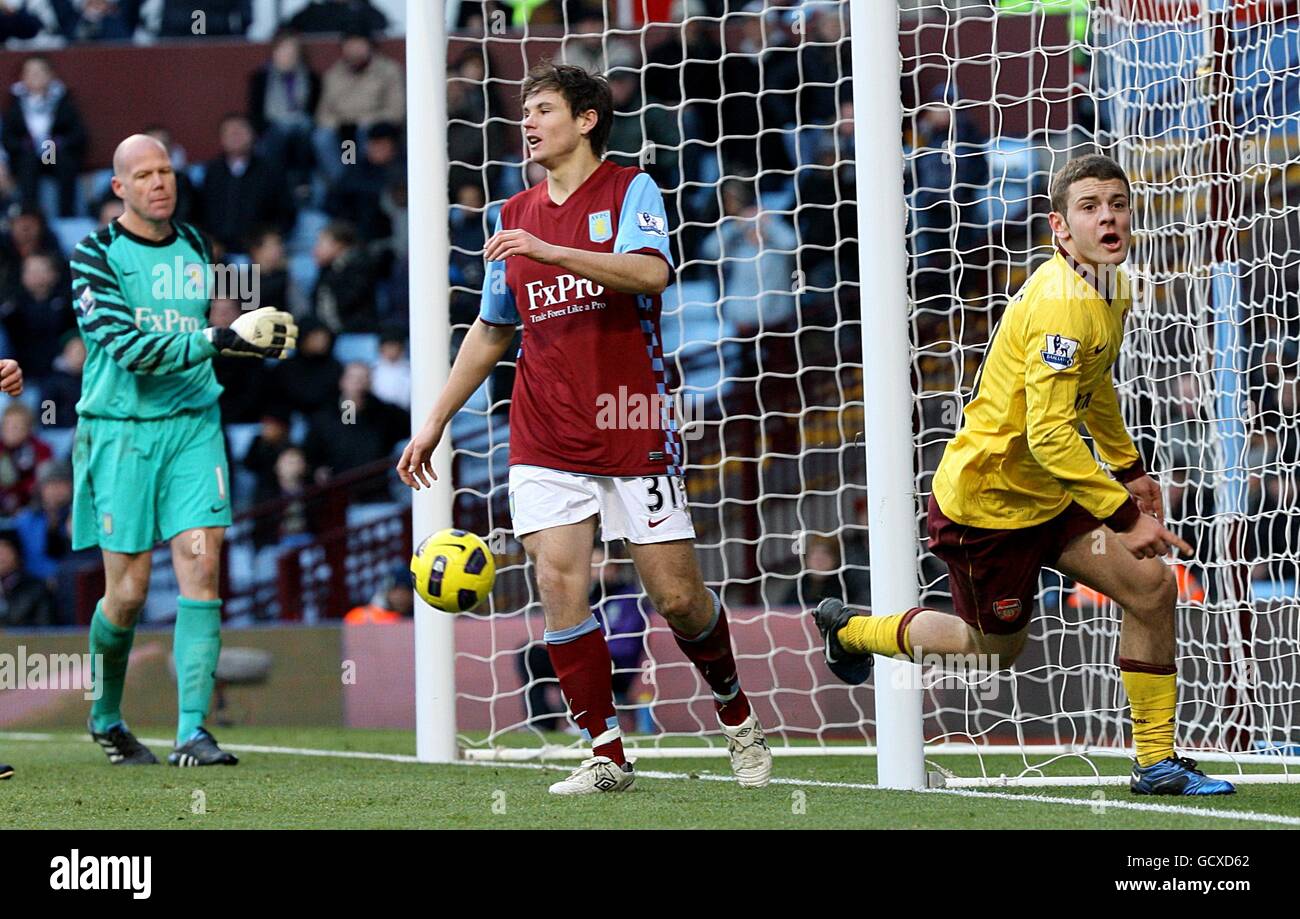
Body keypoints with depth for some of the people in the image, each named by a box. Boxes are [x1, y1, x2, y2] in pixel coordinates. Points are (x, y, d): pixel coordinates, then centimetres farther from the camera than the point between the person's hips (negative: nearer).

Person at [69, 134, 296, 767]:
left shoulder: (195, 246, 12)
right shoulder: (96, 255, -5)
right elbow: (127, 345, -18)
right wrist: (219, 340, -23)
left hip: (192, 424, 4)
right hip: (119, 429, -4)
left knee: (201, 562, -12)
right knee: (128, 590, -1)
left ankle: (191, 731, -12)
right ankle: (104, 717, 25)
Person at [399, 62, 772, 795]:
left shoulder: (631, 191, -1)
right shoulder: (514, 217, 13)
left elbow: (650, 271, -21)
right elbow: (491, 332, 22)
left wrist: (552, 251, -29)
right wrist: (435, 423, 20)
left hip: (636, 431, -4)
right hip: (546, 439, 4)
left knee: (678, 596, -1)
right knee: (559, 583, -11)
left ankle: (738, 717, 25)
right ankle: (607, 755, -3)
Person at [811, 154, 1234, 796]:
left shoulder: (1112, 288, 4)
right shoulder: (1060, 304, -28)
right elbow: (1049, 435, -33)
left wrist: (1129, 468, 24)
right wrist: (1125, 515, -31)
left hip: (1048, 496, 9)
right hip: (985, 497, -9)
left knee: (1152, 587, -7)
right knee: (996, 648, 9)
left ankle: (1157, 762, 2)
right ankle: (849, 628, 33)